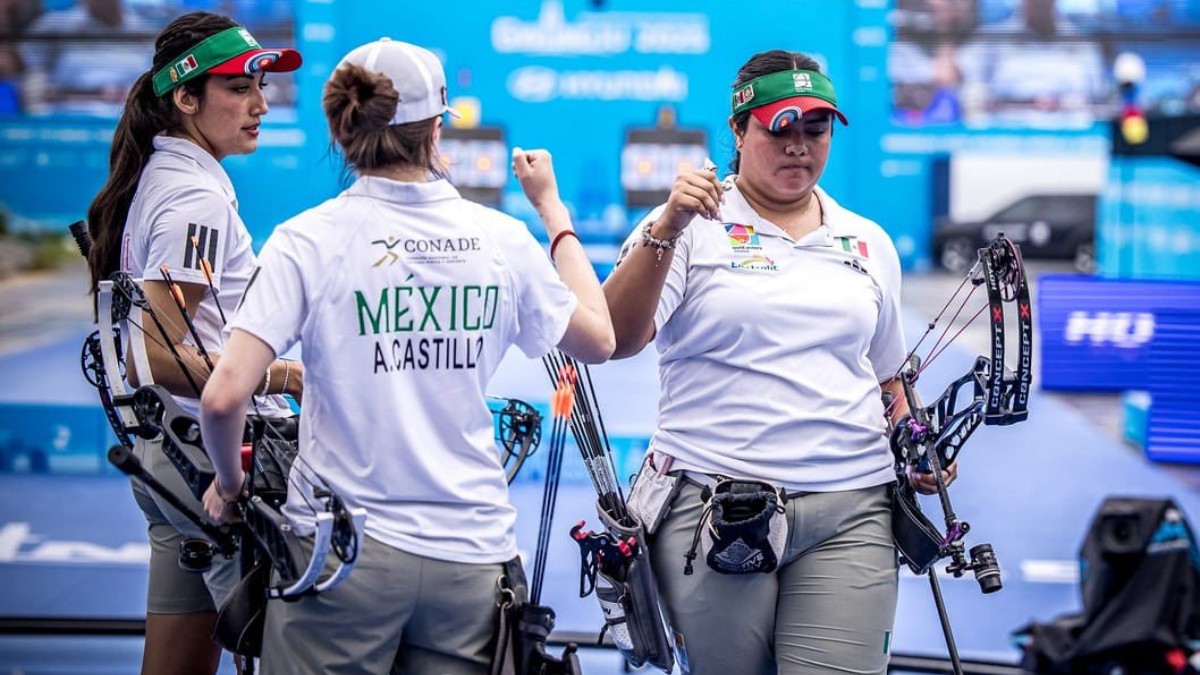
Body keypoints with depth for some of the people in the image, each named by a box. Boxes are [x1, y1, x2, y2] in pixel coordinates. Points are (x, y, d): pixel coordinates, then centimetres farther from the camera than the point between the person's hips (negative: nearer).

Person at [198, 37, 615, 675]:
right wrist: (552, 209, 26)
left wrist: (230, 482, 5)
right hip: (472, 553, 2)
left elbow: (224, 396, -15)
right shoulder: (503, 238, 0)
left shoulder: (309, 239, -7)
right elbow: (597, 338, 17)